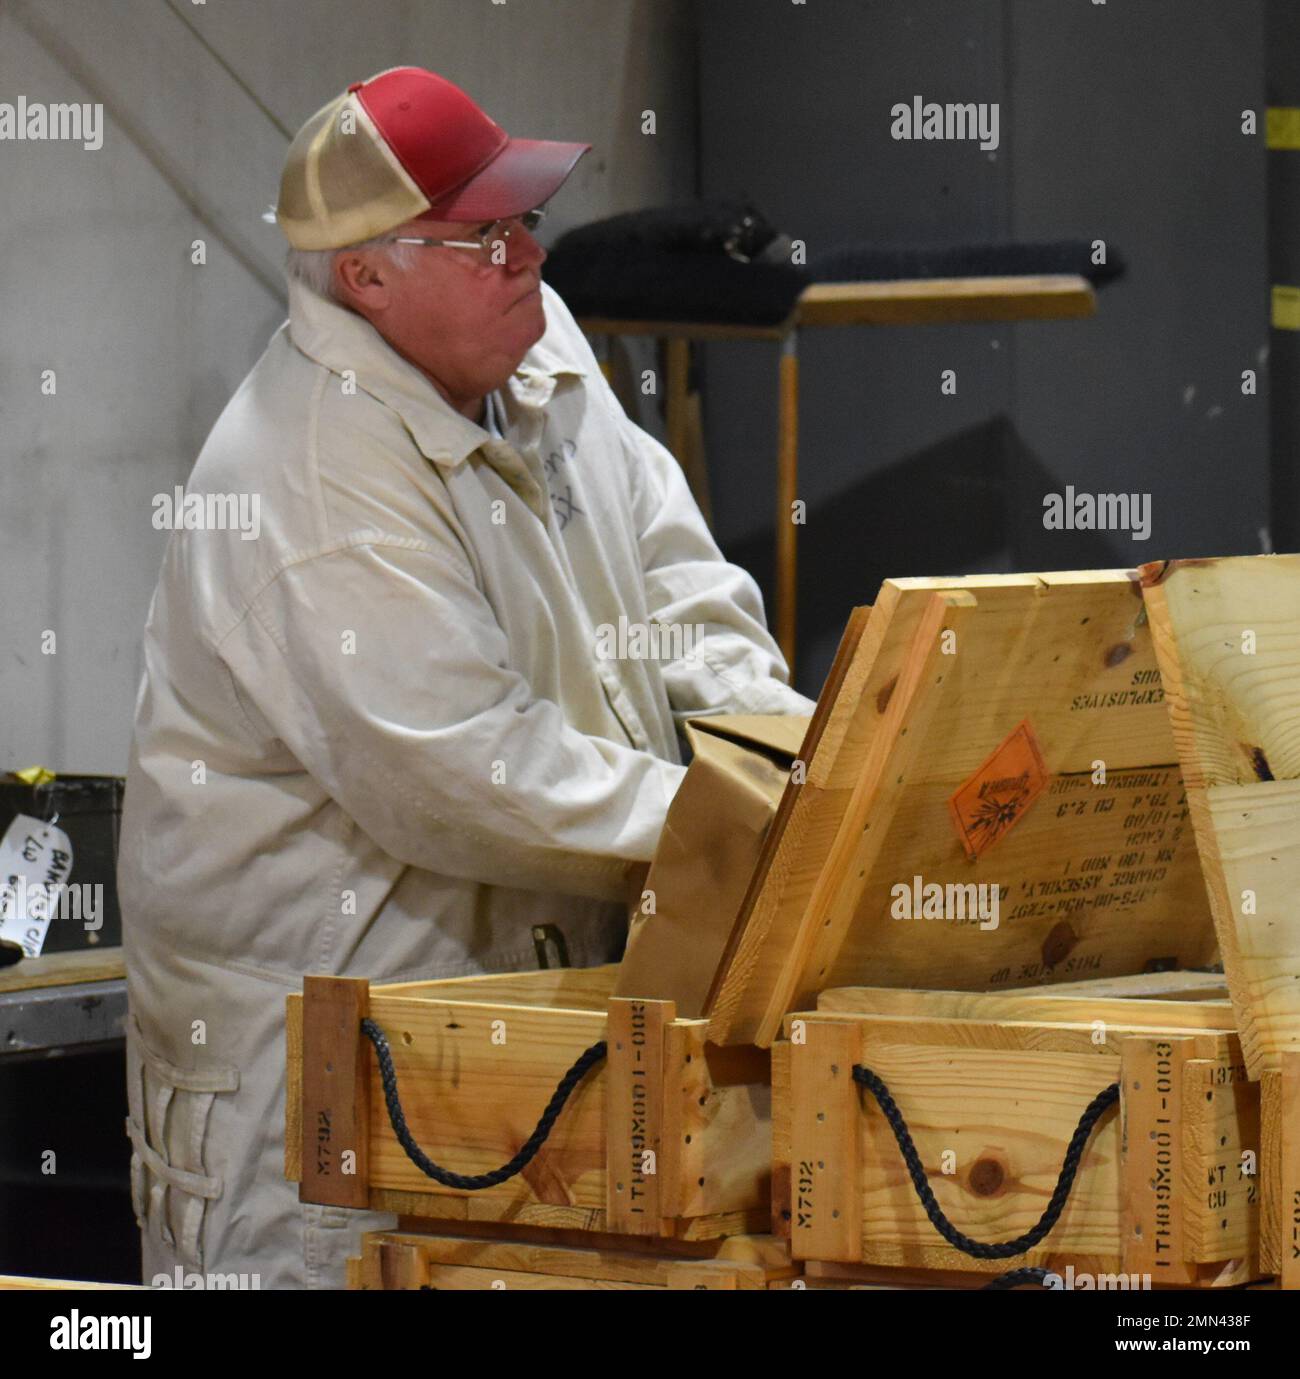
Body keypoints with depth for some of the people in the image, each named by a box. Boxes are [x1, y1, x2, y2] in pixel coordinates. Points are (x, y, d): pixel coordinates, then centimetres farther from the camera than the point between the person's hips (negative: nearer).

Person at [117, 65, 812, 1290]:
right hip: (302, 1005, -9)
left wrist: (779, 734, -4)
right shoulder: (318, 485, -25)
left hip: (497, 963, 9)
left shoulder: (535, 342, 5)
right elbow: (459, 775, -28)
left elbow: (665, 560, 14)